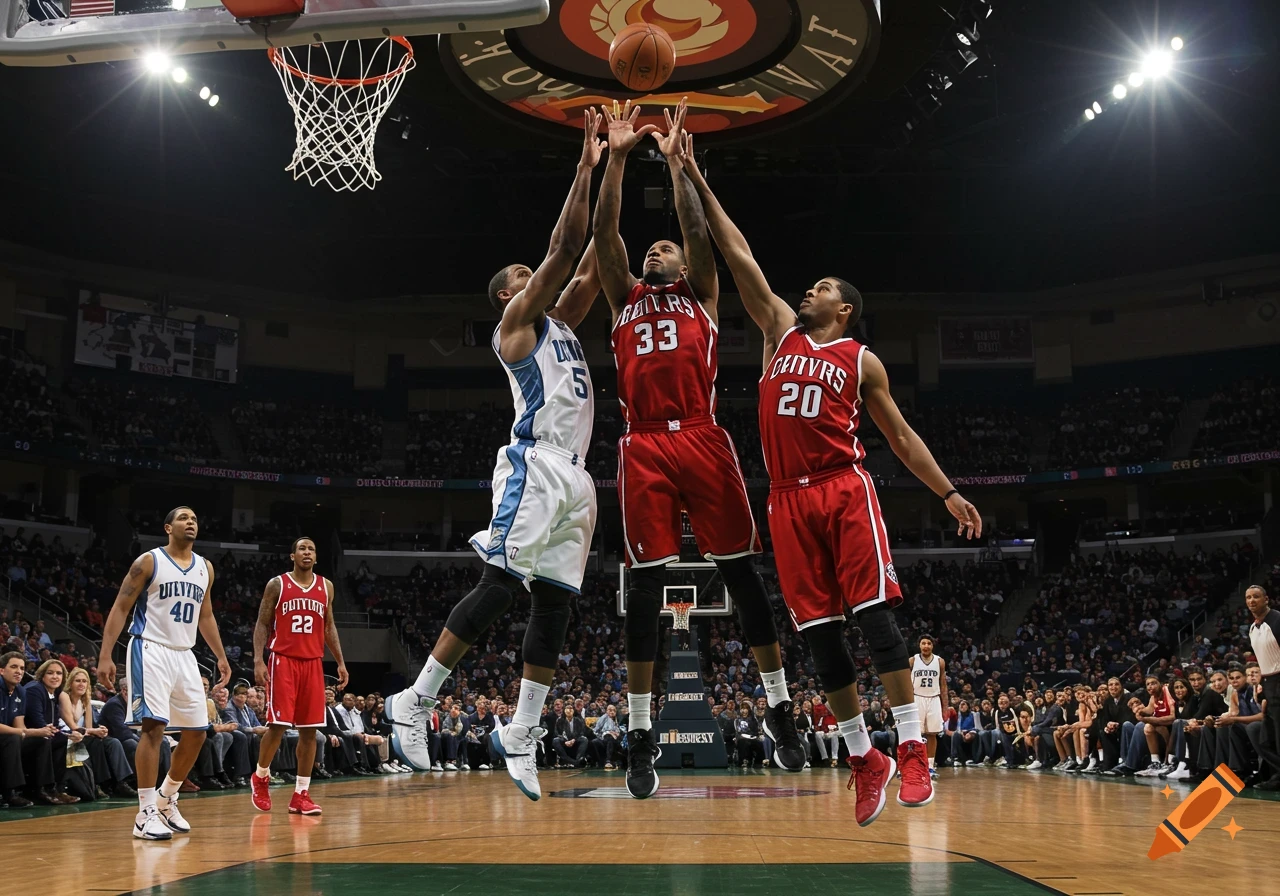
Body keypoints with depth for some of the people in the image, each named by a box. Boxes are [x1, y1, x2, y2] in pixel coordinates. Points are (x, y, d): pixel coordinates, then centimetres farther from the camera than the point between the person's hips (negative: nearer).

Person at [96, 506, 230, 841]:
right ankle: (146, 813, -10)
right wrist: (105, 655, -16)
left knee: (197, 731, 6)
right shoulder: (149, 561, -6)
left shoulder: (205, 568, 12)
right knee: (154, 726, -14)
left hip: (184, 655, 7)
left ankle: (167, 800, 24)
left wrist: (221, 657, 18)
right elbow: (120, 609, -7)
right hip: (151, 650, -7)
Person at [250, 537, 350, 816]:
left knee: (309, 730, 1)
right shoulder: (277, 584, 1)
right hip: (283, 661, -4)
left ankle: (301, 794, 6)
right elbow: (262, 625, 0)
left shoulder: (326, 586, 11)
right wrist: (258, 660, -12)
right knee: (278, 725, -9)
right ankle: (260, 777, 17)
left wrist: (340, 662, 10)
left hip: (313, 663, 4)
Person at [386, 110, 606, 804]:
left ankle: (520, 733, 8)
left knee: (553, 603, 4)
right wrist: (586, 165, -1)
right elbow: (563, 245, -3)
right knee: (498, 587, -14)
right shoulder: (515, 320, 5)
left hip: (575, 478, 8)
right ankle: (415, 702, -8)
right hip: (534, 468, -8)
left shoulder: (562, 321, 26)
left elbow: (592, 258, 21)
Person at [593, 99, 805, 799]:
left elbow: (697, 229, 8)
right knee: (645, 584, -2)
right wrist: (617, 157, 7)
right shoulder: (625, 300, 24)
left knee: (740, 572, 0)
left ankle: (779, 707, 10)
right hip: (644, 447, 1)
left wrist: (674, 158, 9)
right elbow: (603, 235, 12)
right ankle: (641, 733, 1)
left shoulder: (701, 297, 21)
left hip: (702, 439, -1)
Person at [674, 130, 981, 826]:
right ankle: (863, 759, 10)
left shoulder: (862, 362, 10)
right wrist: (695, 181, 15)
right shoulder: (782, 332, 18)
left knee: (874, 613, -12)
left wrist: (949, 493, 2)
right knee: (818, 630, 1)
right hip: (788, 498, 3)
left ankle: (912, 750, -7)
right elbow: (739, 257, 16)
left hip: (844, 489, -3)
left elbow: (900, 435, 11)